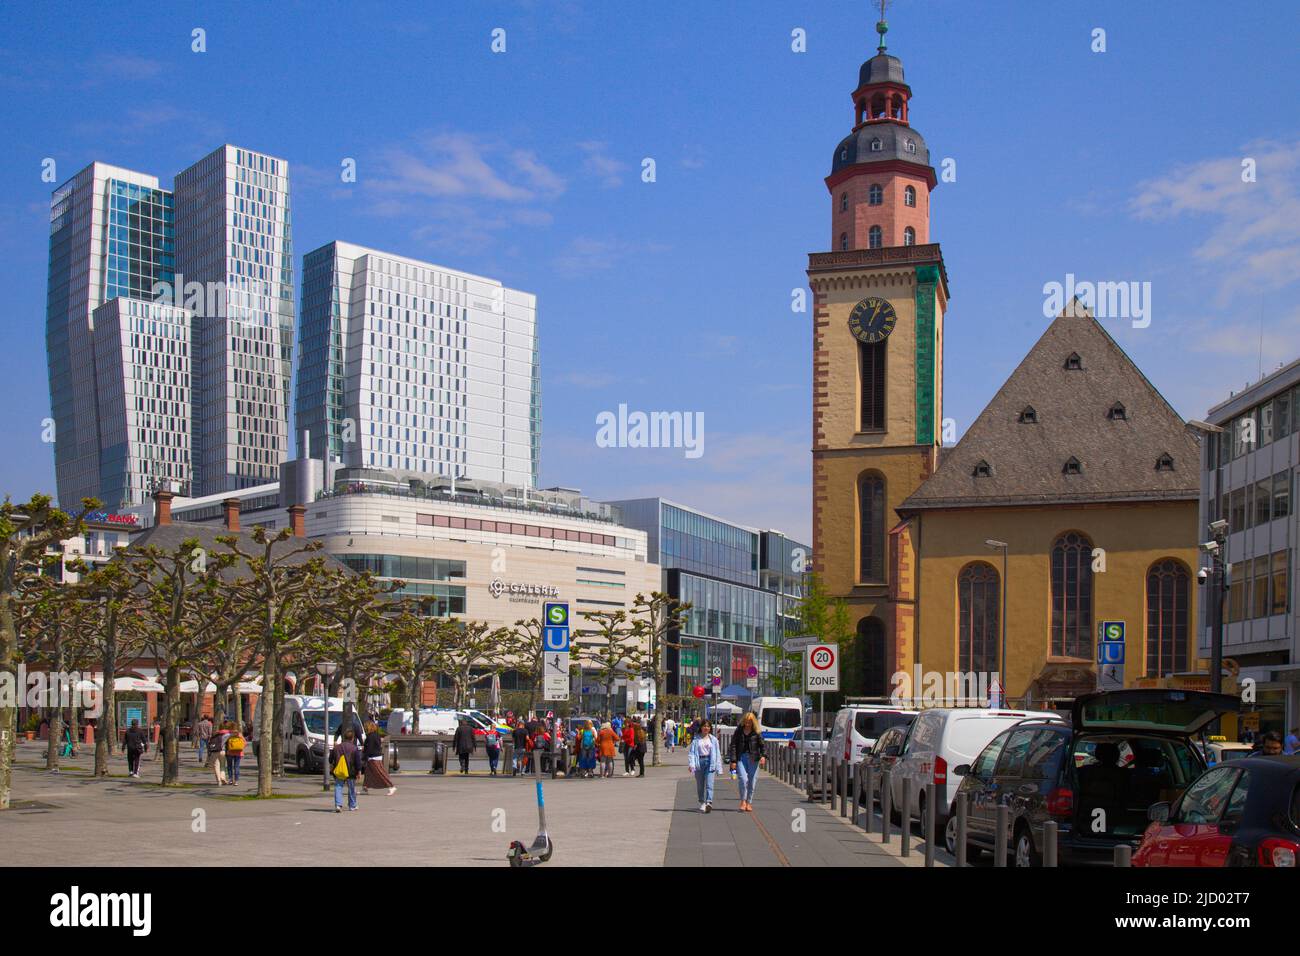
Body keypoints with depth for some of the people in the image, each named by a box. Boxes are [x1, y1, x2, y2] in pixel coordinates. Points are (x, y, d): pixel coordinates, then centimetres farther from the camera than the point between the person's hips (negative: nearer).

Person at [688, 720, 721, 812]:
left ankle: (709, 803, -26)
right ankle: (702, 803, 24)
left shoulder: (713, 739, 9)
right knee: (700, 785, 8)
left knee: (709, 784, -14)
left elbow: (717, 753, 11)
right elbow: (691, 752, 1)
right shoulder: (696, 739, 6)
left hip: (709, 762, -1)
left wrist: (718, 766, 6)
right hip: (699, 762, 1)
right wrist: (691, 764, -11)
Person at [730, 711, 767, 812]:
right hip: (741, 757, -1)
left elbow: (762, 745, -2)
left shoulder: (757, 733, 3)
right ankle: (743, 801, -1)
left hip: (753, 758, 1)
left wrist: (763, 756, -20)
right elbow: (733, 746, 4)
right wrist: (733, 760, -3)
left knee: (752, 781, 2)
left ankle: (749, 803, 14)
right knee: (743, 779, -15)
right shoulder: (739, 731, 4)